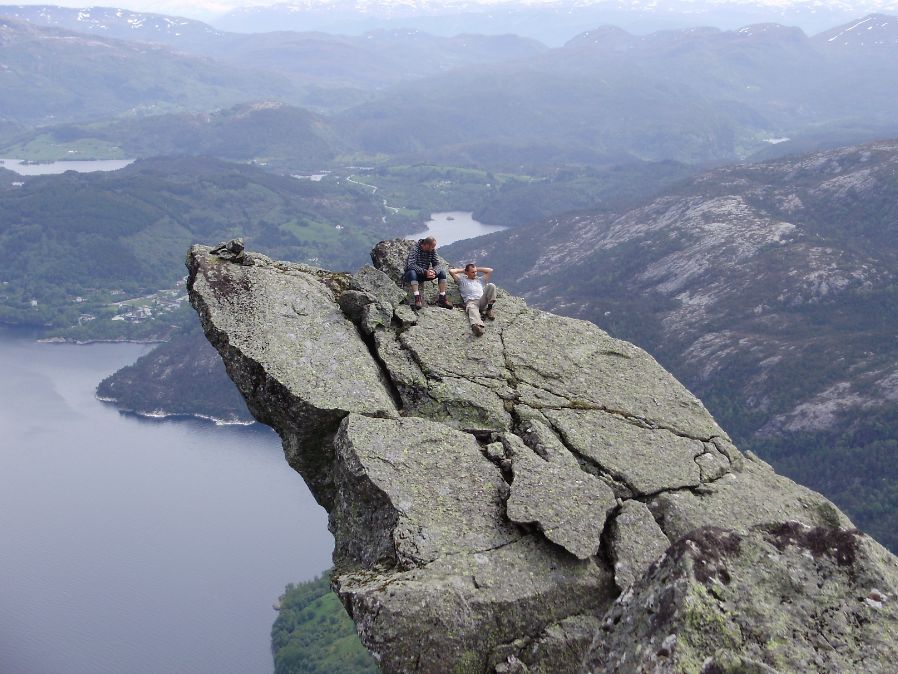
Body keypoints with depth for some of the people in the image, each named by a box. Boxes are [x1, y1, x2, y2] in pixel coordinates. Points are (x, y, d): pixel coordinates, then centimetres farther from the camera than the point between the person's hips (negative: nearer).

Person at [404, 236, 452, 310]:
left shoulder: (432, 250, -5)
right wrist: (425, 272, -44)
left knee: (442, 272, -12)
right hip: (410, 275, -5)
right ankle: (417, 299, -45)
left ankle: (442, 299, -15)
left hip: (425, 274, 5)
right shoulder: (414, 250, -22)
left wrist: (434, 272, -31)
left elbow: (437, 264, -7)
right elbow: (411, 265, -34)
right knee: (412, 272, -40)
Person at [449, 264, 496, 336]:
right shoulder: (462, 280, 31)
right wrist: (462, 270, 36)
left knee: (491, 286, -19)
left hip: (482, 301, 4)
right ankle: (476, 326, -76)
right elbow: (451, 271, 22)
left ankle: (489, 309, -20)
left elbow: (490, 270, 43)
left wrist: (477, 269, 40)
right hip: (471, 302, -4)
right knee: (472, 310, -43)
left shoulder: (480, 280, 41)